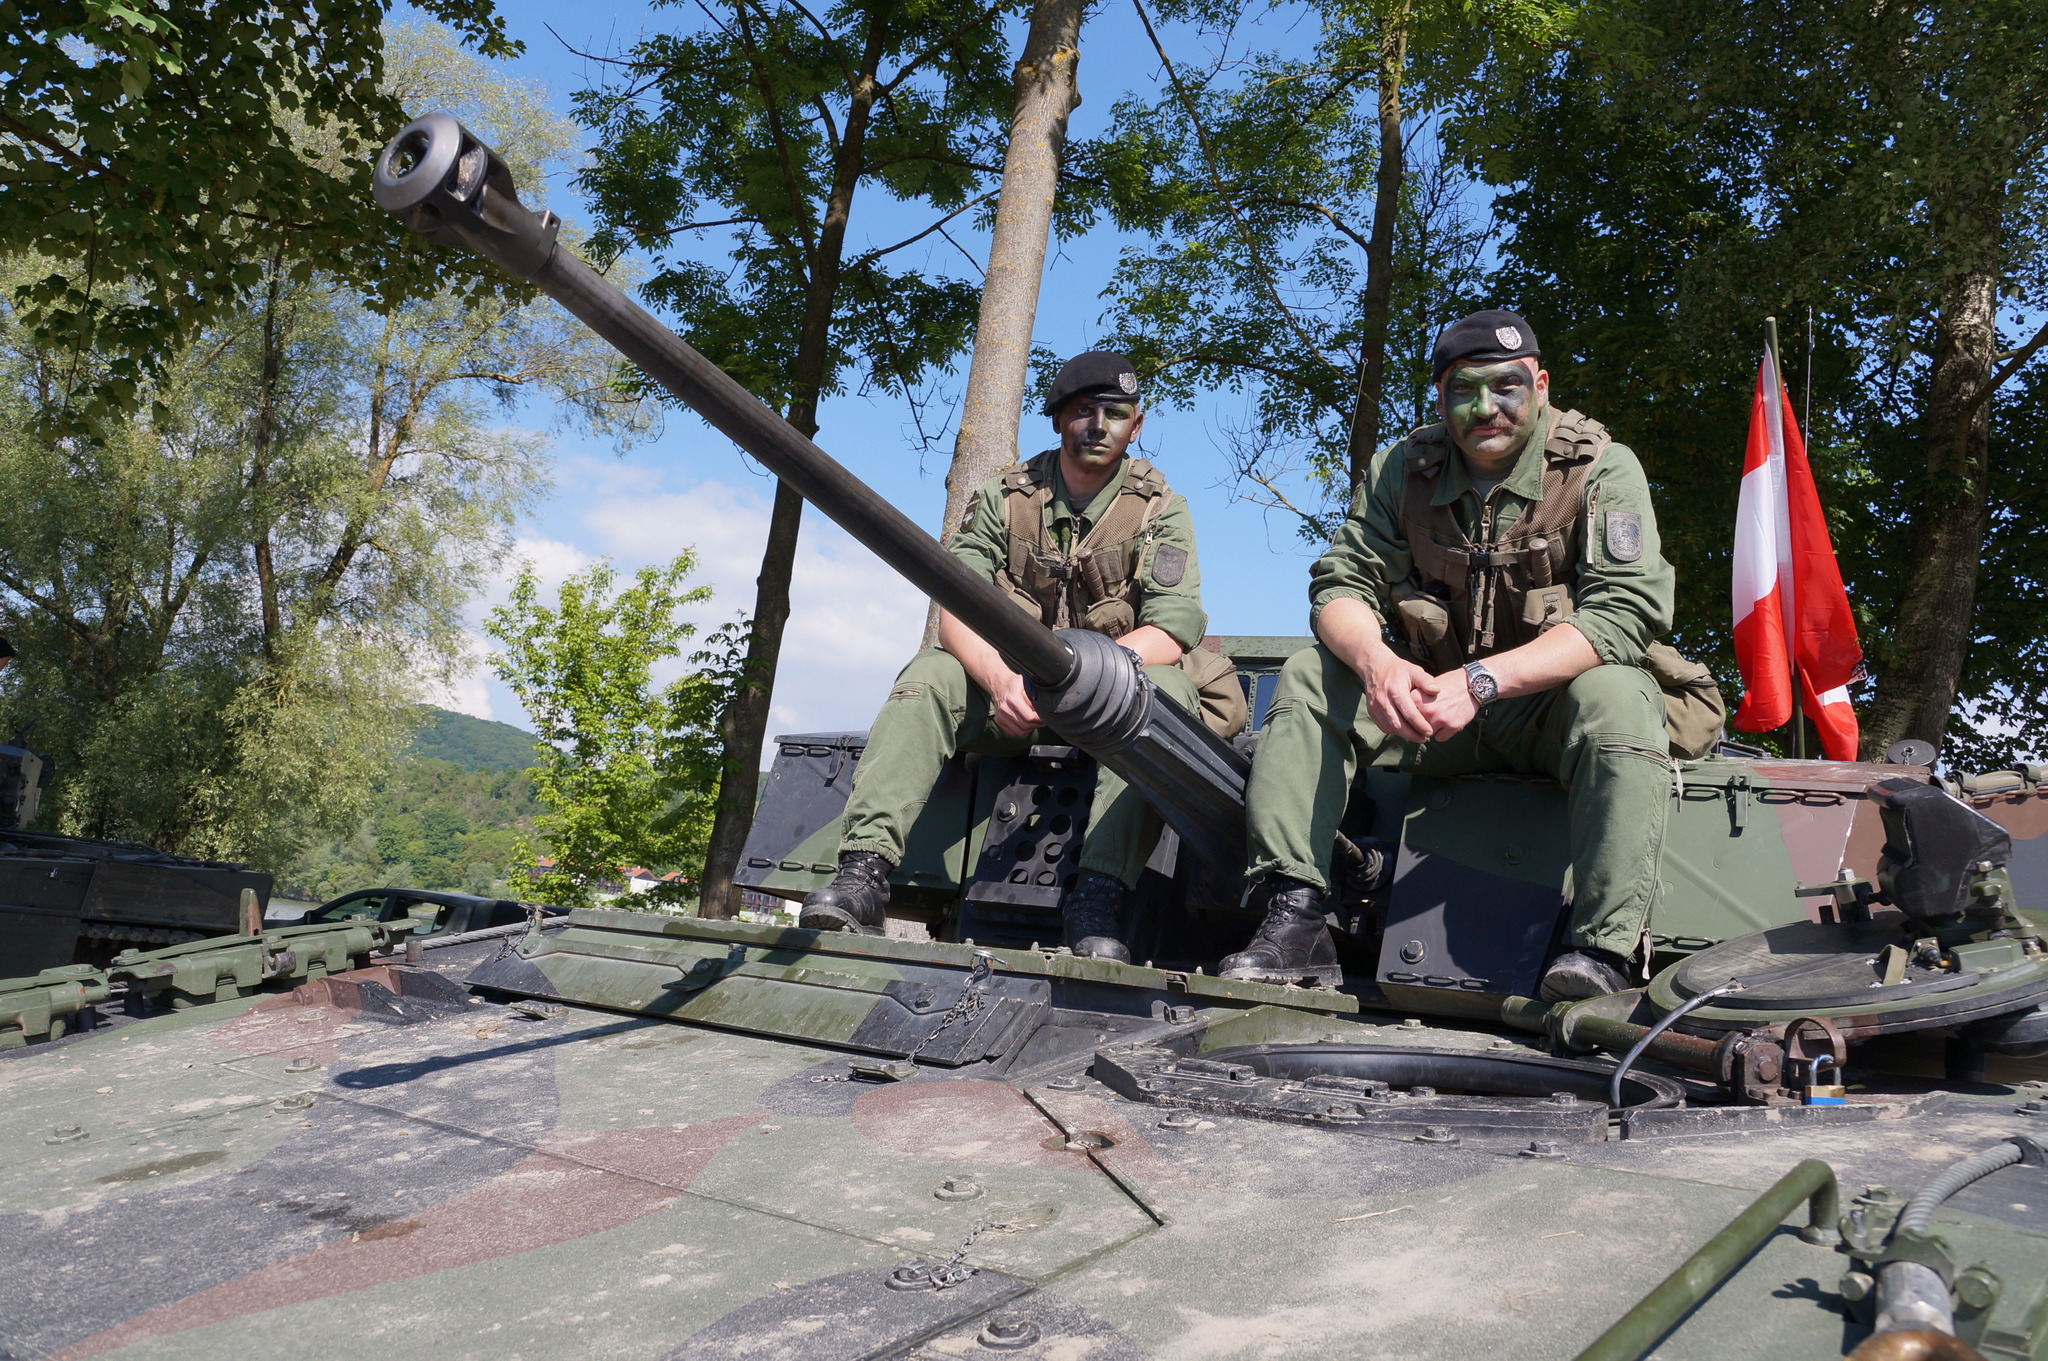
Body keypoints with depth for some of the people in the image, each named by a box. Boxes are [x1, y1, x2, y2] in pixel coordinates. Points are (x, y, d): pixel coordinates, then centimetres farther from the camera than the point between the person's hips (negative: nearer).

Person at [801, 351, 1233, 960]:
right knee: (928, 675, -25)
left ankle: (1098, 897, -42)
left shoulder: (1159, 509, -1)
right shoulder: (1007, 494, 3)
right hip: (1010, 687, 2)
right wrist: (1000, 679, -30)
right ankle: (864, 870, -36)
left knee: (1165, 690, -33)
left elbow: (1174, 626, -15)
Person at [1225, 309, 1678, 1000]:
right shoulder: (1402, 469, 2)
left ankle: (1603, 951, -37)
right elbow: (1343, 583, -5)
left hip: (1551, 704, -3)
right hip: (1431, 700, 3)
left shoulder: (1602, 469, -9)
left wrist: (1481, 680, -34)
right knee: (1308, 677, -16)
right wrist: (1375, 662, -31)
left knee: (1614, 695, -35)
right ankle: (1293, 918, -25)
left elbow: (1624, 611, -21)